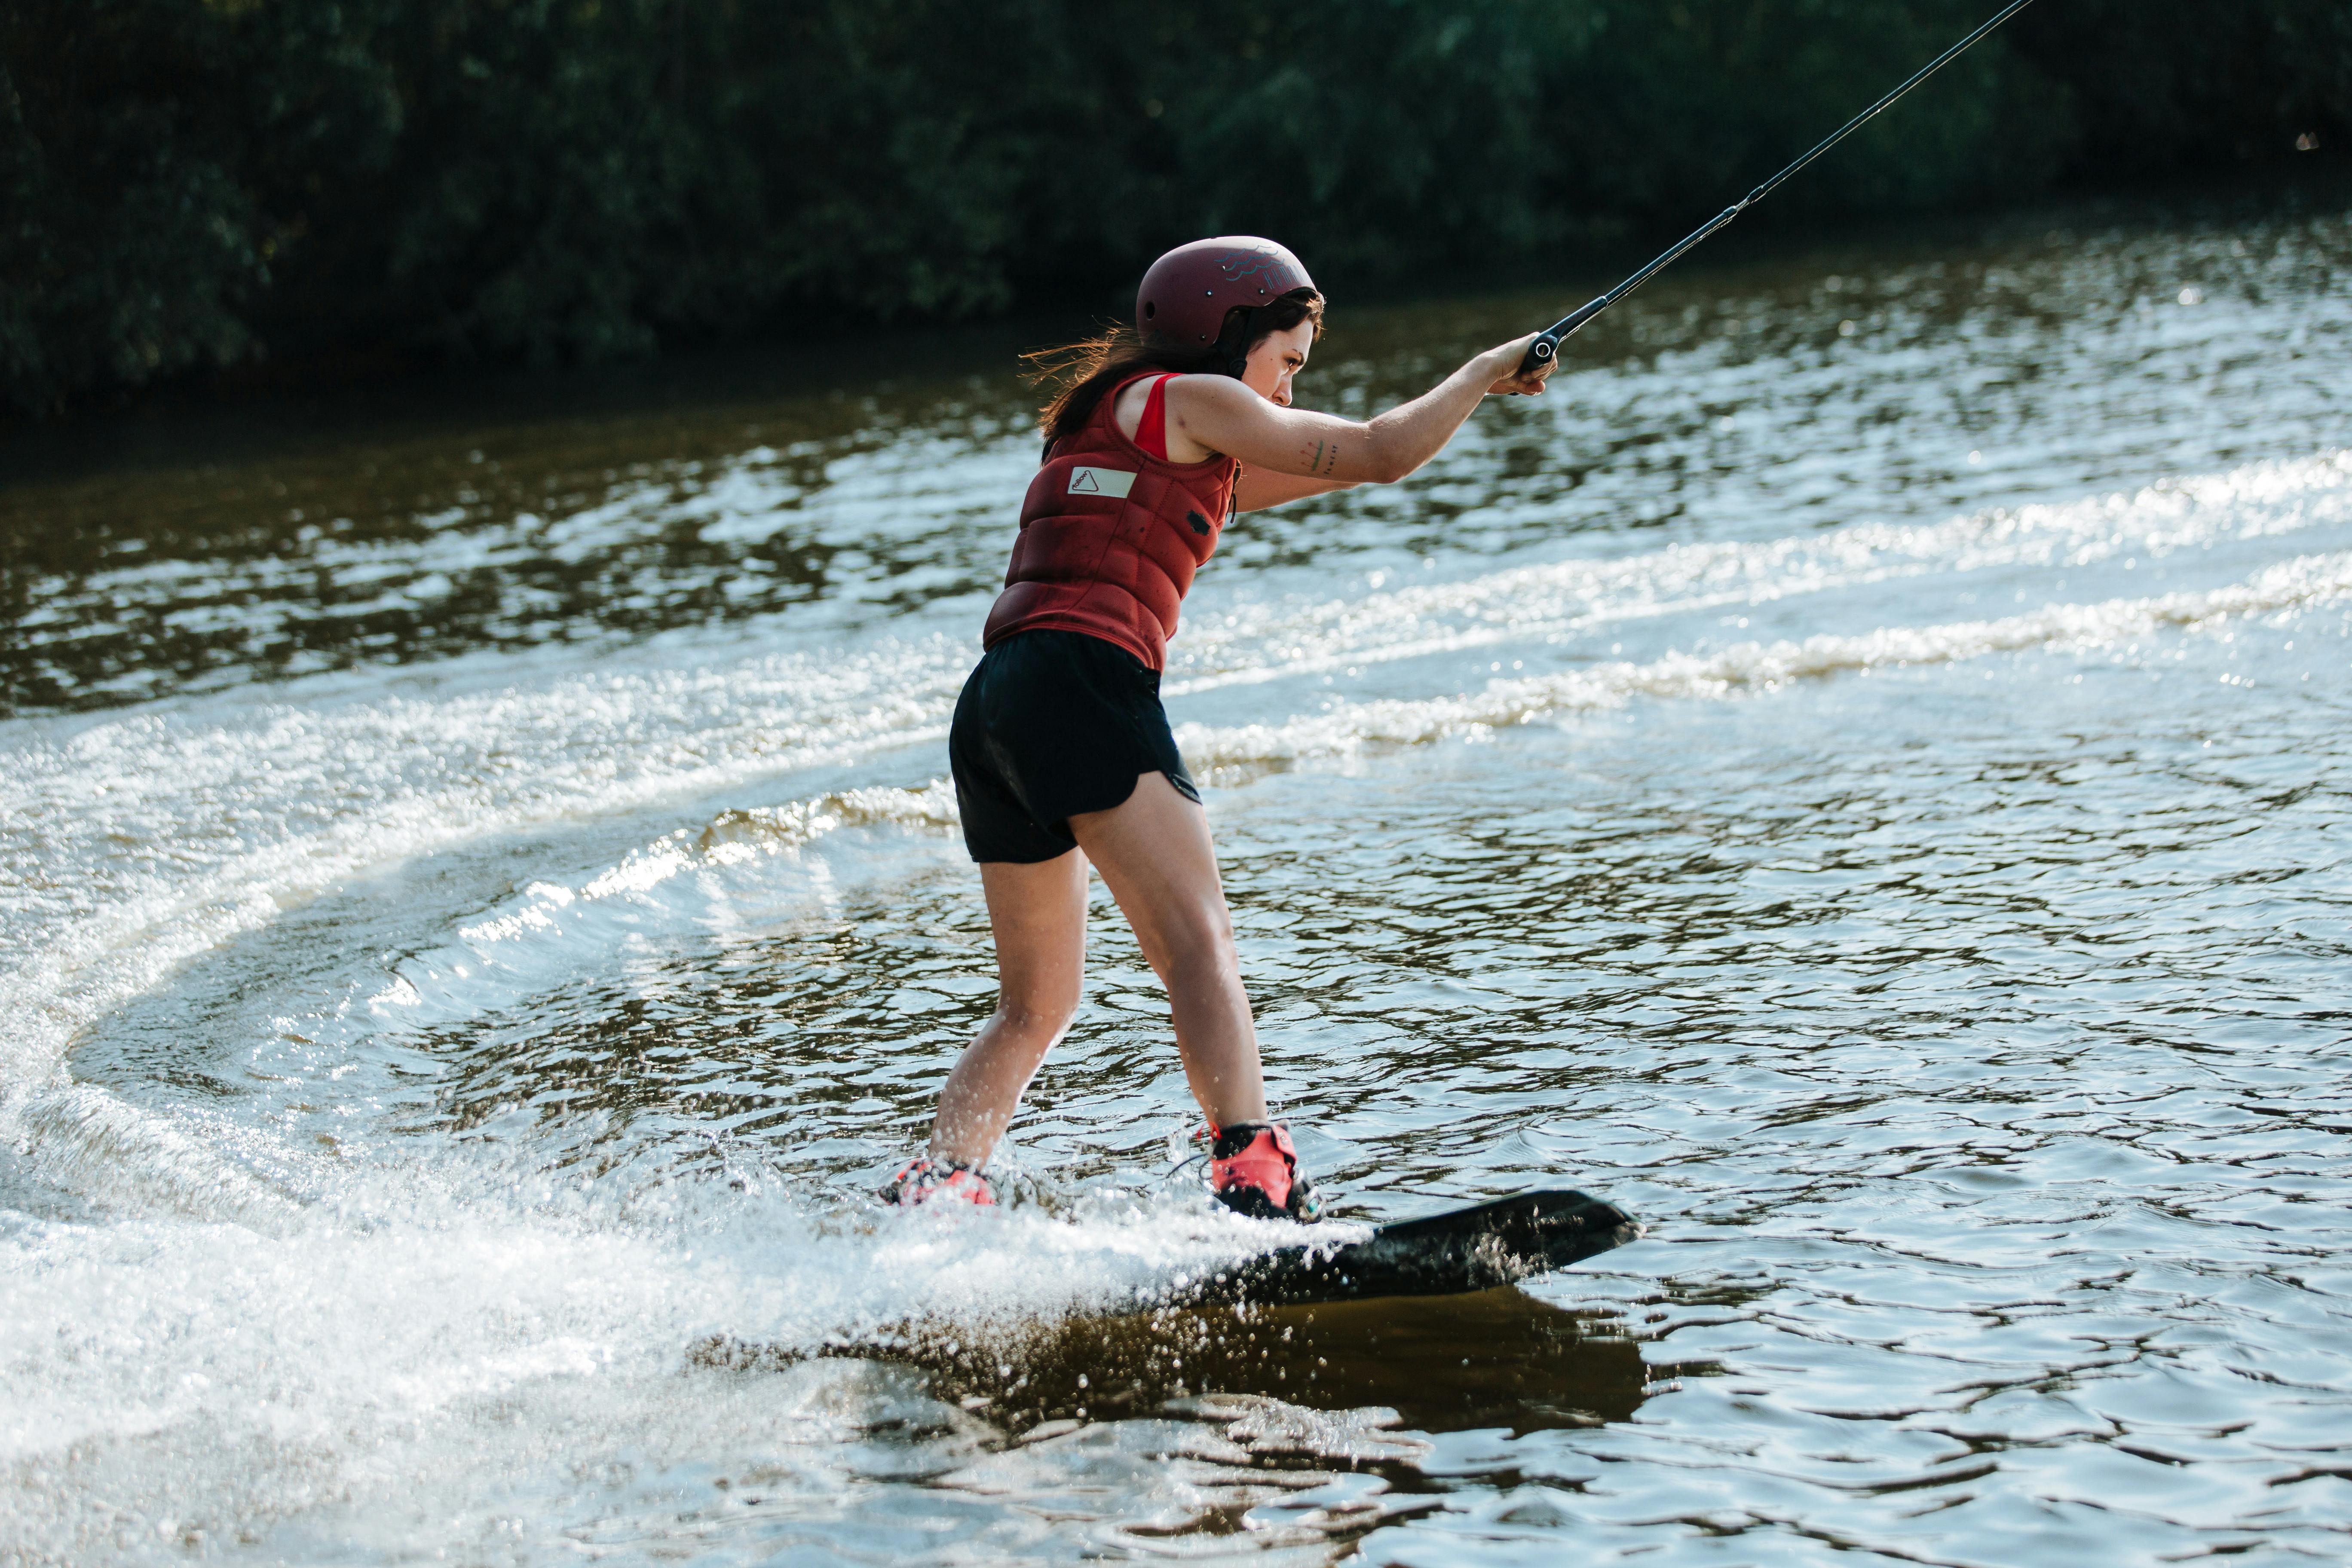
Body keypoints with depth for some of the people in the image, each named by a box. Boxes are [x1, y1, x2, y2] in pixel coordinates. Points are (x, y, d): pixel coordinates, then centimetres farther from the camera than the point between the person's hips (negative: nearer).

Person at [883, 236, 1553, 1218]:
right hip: (1083, 680, -9)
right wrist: (1484, 372, 20)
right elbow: (1380, 457, 3)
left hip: (991, 706, 9)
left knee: (1037, 1004, 16)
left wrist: (1459, 400, 43)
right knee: (1199, 945, -17)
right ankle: (1254, 1180, -33)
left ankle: (936, 1189, 1)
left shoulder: (1107, 418, 30)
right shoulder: (1187, 398, 5)